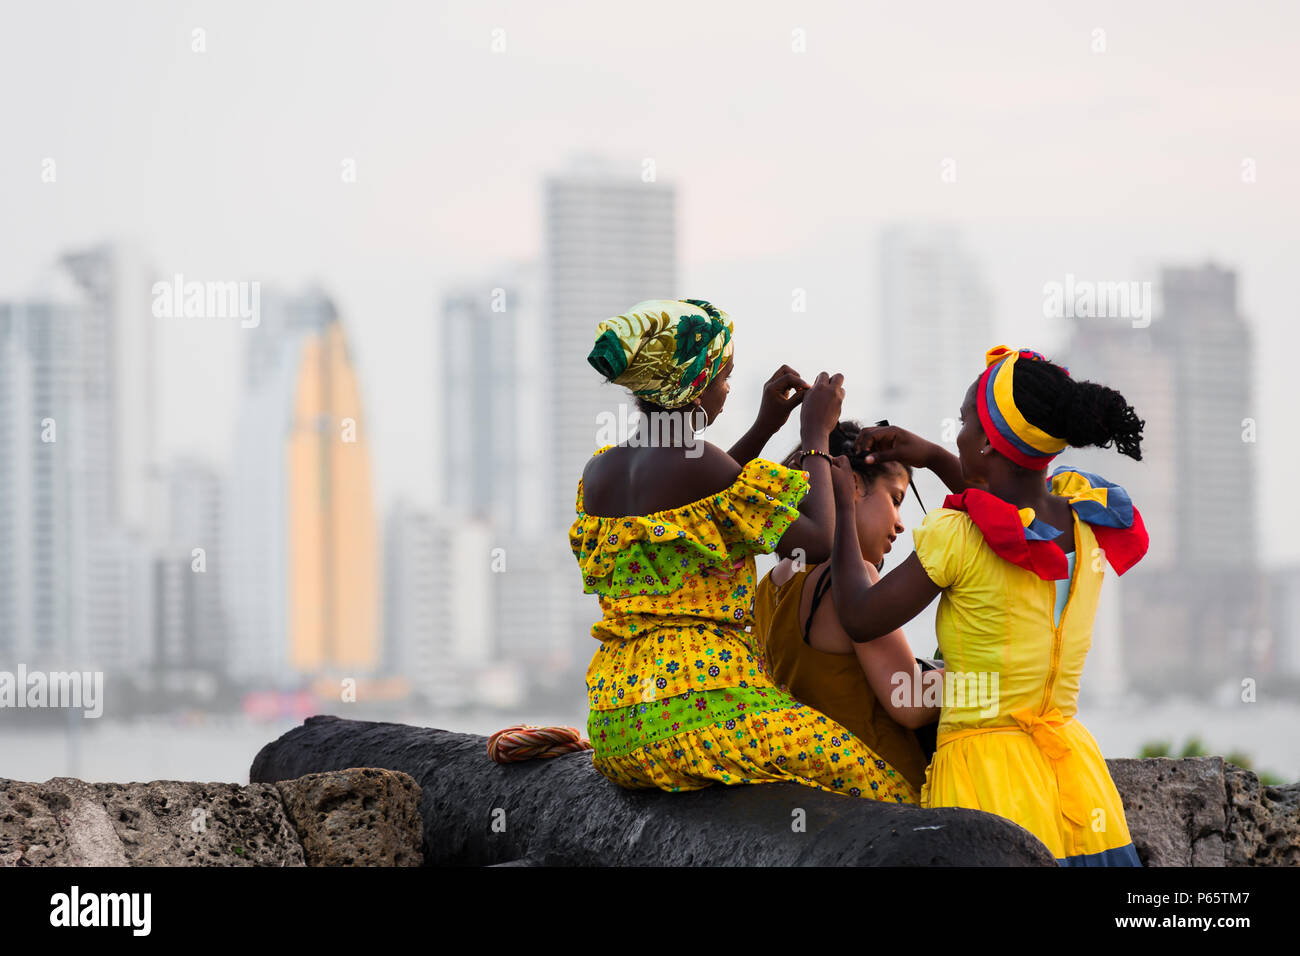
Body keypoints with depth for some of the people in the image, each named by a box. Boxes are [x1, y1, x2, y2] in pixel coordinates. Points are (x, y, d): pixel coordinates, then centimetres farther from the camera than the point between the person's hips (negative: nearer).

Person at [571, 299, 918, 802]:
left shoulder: (597, 472, 11)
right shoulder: (694, 460, -12)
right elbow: (820, 540, -8)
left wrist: (764, 428, 26)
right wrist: (816, 435, 4)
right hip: (702, 707, -9)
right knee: (889, 793, -6)